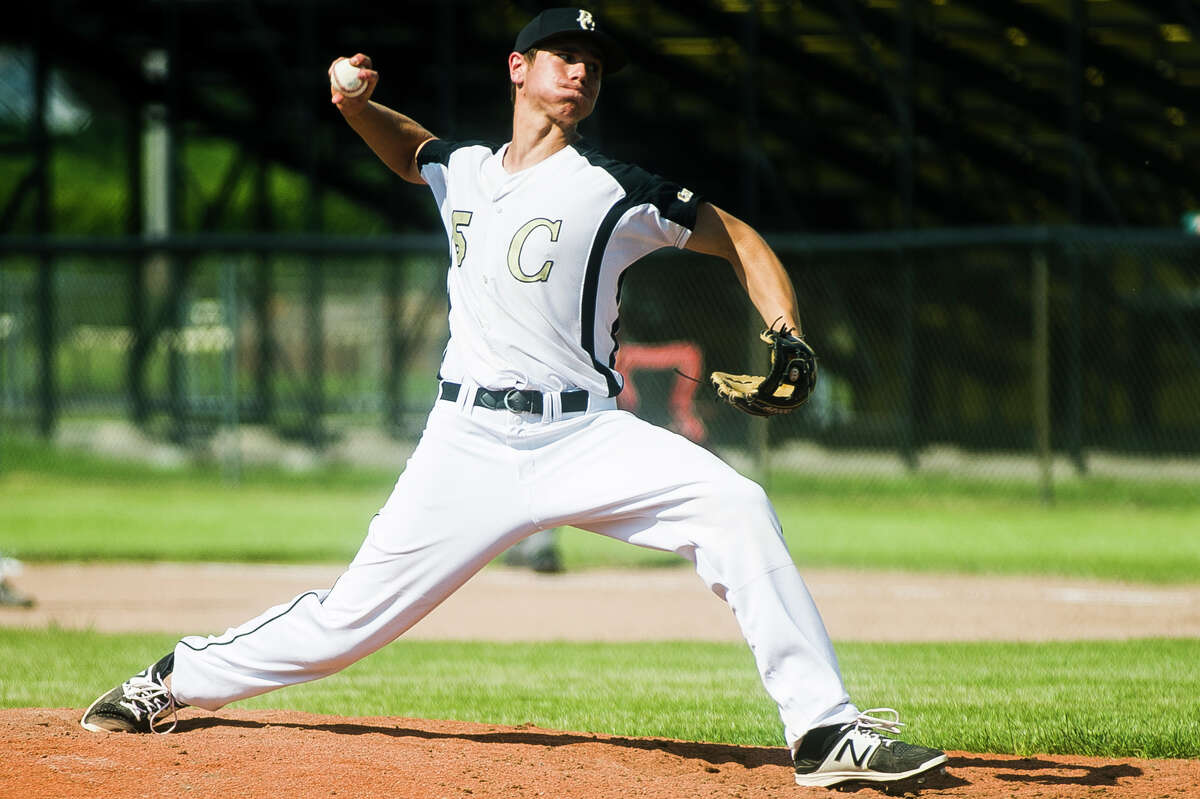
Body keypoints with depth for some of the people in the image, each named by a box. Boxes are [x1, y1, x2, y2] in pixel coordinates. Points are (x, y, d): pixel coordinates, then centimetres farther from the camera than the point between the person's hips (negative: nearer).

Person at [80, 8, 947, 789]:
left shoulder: (616, 191, -2)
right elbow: (410, 149, 36)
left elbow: (741, 242, 5)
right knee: (348, 620, 0)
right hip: (468, 443, 2)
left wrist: (788, 343, -11)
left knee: (734, 505, -27)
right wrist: (358, 106, 15)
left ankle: (825, 733, -26)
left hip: (584, 439, -2)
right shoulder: (462, 170, 11)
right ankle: (175, 682, 24)